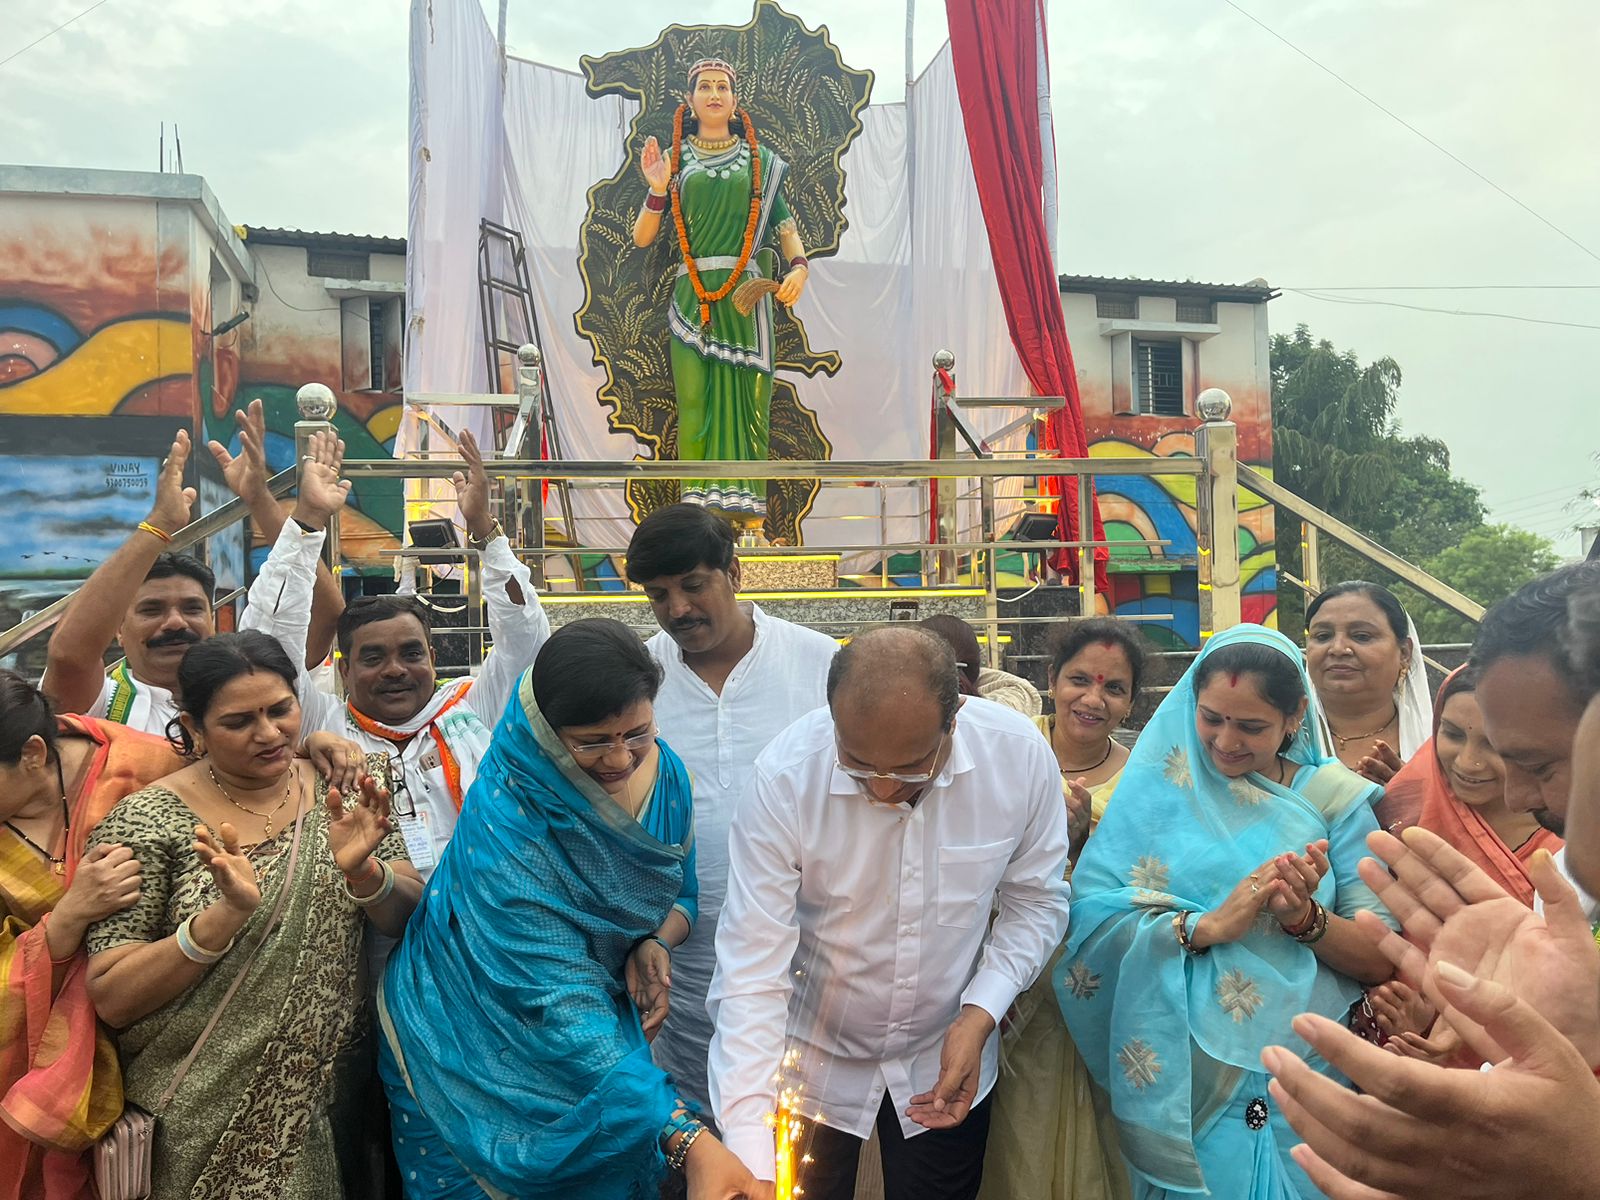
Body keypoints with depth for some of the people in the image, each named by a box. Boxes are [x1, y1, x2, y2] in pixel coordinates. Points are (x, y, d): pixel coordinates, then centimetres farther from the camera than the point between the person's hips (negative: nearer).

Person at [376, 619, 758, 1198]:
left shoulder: (663, 774, -14)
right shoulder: (505, 821, -32)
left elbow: (679, 894, 3)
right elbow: (560, 1000, -37)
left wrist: (656, 942, -21)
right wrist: (687, 1139, -44)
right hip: (474, 1066, -5)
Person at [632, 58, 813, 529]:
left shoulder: (760, 162, 16)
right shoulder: (675, 160, 14)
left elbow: (785, 226, 11)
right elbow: (641, 237, 9)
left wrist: (798, 267, -8)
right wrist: (657, 191, -6)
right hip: (692, 296, 0)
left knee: (747, 401, -4)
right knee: (695, 404, -6)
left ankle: (747, 512, -2)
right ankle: (698, 512, -5)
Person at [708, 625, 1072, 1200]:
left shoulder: (1020, 754, -22)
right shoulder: (784, 776, -28)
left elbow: (1036, 900, -6)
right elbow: (753, 965, -26)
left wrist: (980, 1014, -19)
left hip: (946, 1064, 2)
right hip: (810, 1062, -1)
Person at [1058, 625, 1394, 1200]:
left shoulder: (1331, 798, 1)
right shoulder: (1159, 786, -2)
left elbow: (1381, 959, -3)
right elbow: (1091, 920, -12)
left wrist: (1305, 917, -21)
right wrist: (1208, 926, -22)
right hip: (1183, 1083, -1)